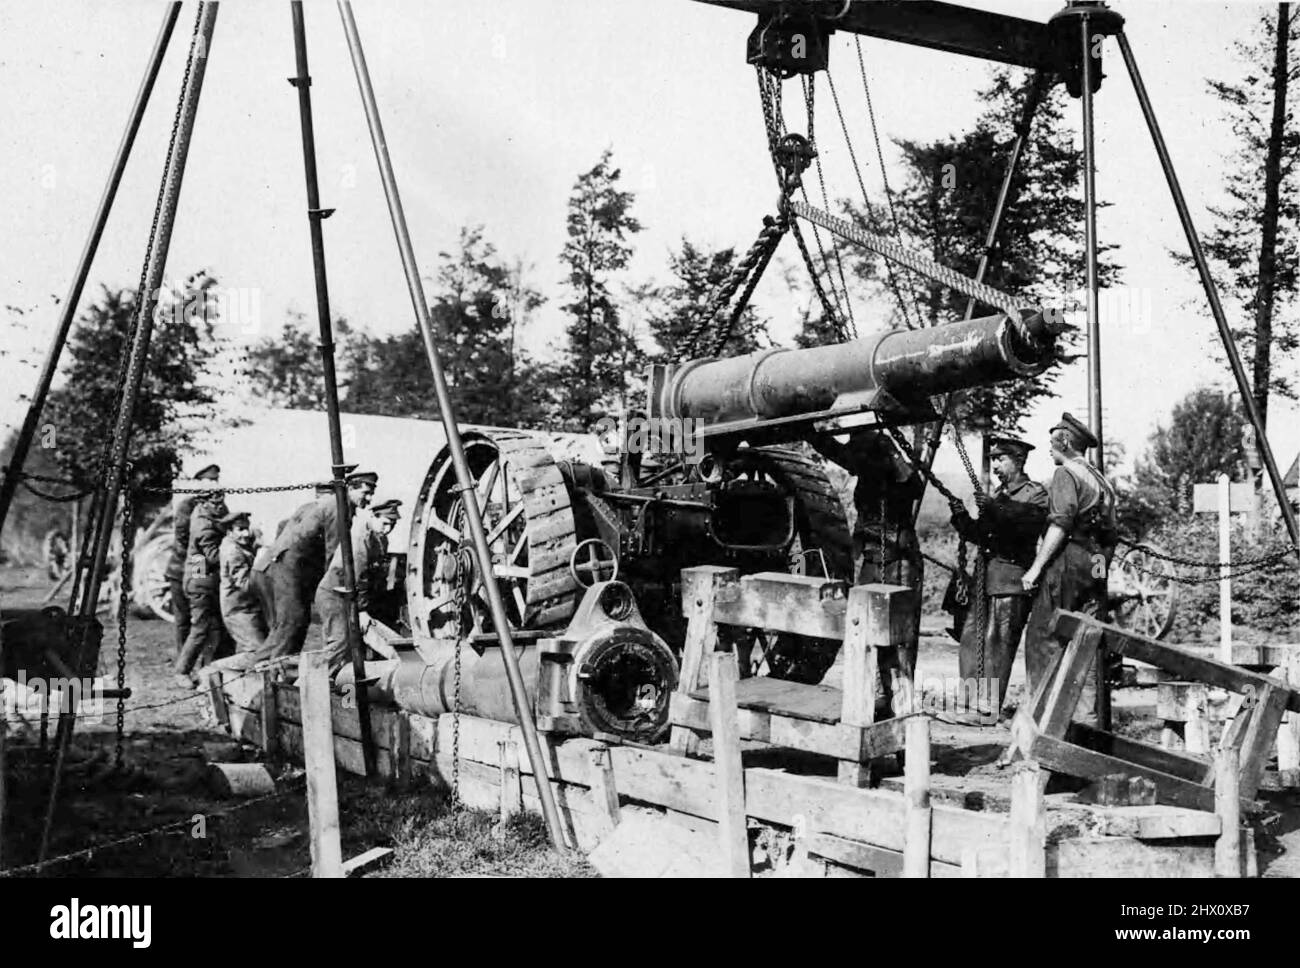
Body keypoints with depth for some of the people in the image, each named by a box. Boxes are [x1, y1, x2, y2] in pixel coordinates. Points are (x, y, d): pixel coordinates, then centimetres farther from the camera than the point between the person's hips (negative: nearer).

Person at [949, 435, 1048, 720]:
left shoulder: (1035, 493, 0)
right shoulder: (998, 495, 22)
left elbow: (1034, 521, -20)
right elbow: (980, 535, 20)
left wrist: (1002, 511, -28)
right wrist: (962, 518, 3)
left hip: (1011, 580, -8)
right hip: (985, 578, 8)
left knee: (996, 642, -8)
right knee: (971, 638, 5)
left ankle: (988, 708, -5)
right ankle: (971, 700, 11)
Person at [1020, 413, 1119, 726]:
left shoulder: (1066, 473, -4)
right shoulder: (1102, 481, 21)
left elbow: (1060, 524, -17)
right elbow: (1111, 536, 20)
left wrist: (1036, 567, -18)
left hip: (1066, 562, -8)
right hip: (1095, 569, 8)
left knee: (1043, 639, -6)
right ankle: (1087, 718, 8)